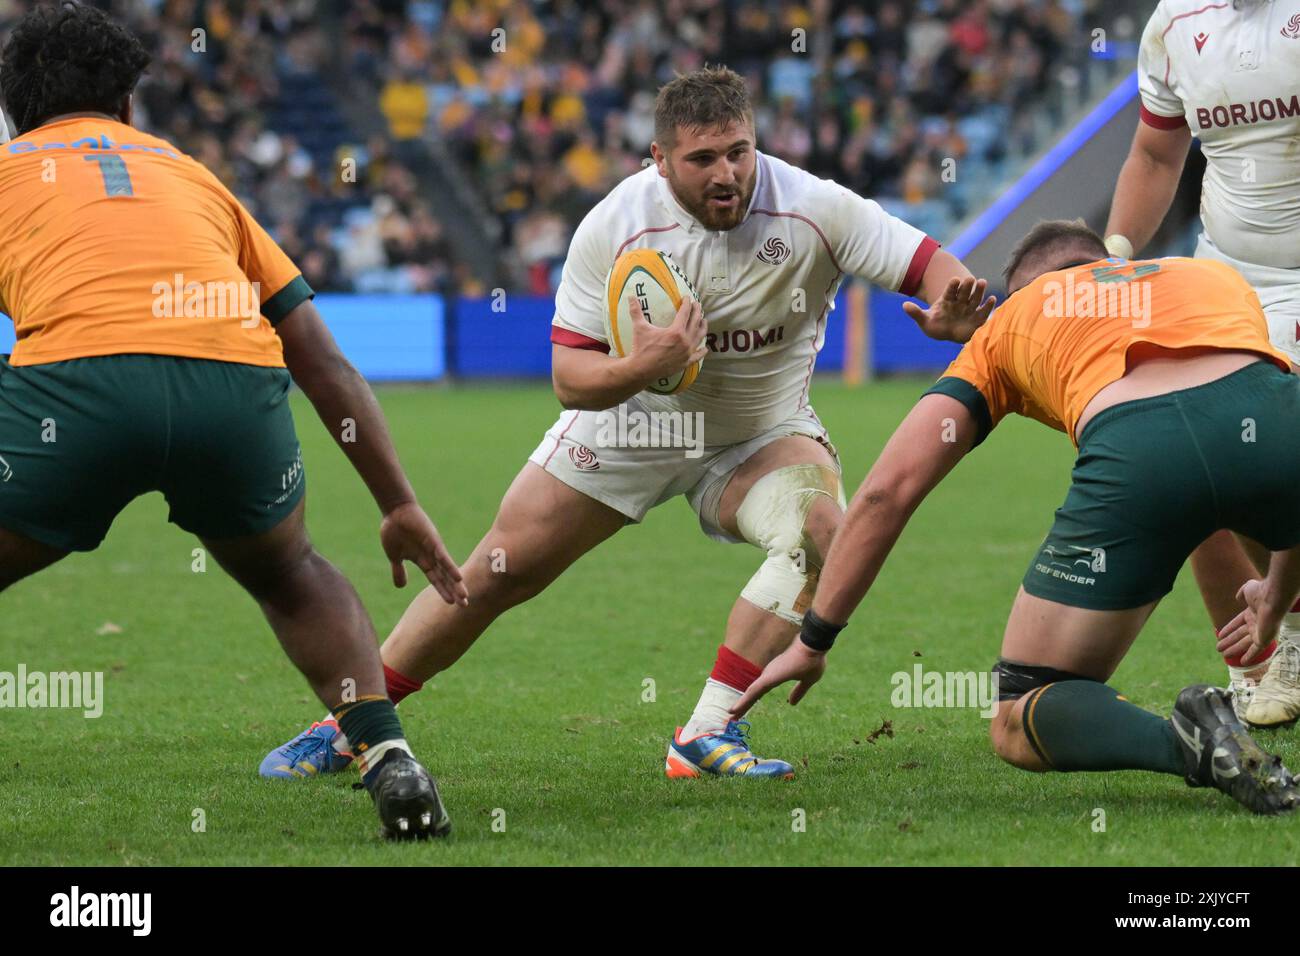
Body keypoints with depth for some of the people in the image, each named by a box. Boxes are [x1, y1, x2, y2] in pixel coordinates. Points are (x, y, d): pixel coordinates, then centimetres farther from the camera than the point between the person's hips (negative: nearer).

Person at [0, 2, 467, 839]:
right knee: (291, 576, 32)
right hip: (236, 383, 3)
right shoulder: (189, 174, 34)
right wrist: (400, 504, 34)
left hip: (76, 377, -3)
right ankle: (390, 761, 15)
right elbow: (323, 361, 30)